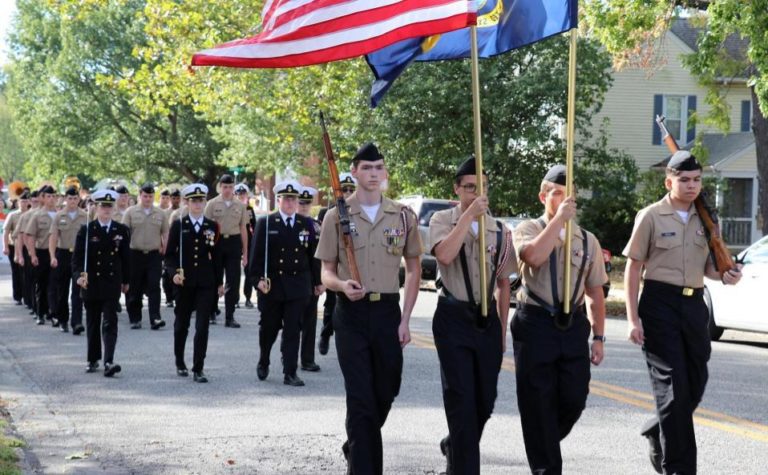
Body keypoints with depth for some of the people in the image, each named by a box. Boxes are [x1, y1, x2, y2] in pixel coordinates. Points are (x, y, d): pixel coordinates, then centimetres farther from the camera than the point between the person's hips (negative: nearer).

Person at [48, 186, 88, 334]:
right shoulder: (59, 216, 2)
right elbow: (53, 237, -3)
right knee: (62, 291, 9)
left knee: (78, 291, -9)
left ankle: (77, 323, -15)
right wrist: (53, 257, -15)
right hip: (63, 254, 1)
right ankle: (63, 321, 23)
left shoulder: (85, 216, 2)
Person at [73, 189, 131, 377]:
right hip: (91, 284, 0)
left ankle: (108, 362, -17)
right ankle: (93, 360, 23)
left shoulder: (122, 230, 3)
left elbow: (126, 257, 10)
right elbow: (77, 257, -4)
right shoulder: (86, 230, -1)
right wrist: (79, 275, -20)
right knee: (92, 323, 11)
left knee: (110, 323, -10)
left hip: (112, 284, 0)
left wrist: (126, 281, 13)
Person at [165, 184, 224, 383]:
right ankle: (180, 363, 30)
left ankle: (198, 369, -4)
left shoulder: (212, 226, 5)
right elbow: (169, 254, 2)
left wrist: (220, 282, 7)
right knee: (181, 324, 12)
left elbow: (216, 256, 8)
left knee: (202, 327, -7)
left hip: (206, 283, 0)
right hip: (184, 282, 0)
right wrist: (175, 272, -15)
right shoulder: (178, 225, 1)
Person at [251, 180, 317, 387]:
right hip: (271, 284, -1)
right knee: (268, 328, 10)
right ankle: (263, 363, 33)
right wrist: (258, 278, -11)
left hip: (298, 286, 1)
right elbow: (257, 254, -3)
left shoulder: (306, 224, 7)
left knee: (293, 330, -1)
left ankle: (290, 373, 3)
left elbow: (312, 255, 9)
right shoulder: (266, 223, 0)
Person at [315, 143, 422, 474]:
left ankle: (356, 447, 38)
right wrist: (342, 285, -21)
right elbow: (327, 273, 3)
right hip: (352, 313, -2)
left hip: (388, 312, 3)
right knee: (361, 397, -5)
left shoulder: (403, 216, 4)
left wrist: (405, 320, 1)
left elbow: (414, 270, 10)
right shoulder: (337, 216, -1)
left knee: (386, 392, 12)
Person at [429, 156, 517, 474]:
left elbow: (503, 284, 12)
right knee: (461, 399, -8)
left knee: (485, 400, 10)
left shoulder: (500, 231, 8)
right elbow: (444, 255, -23)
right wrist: (469, 215, -20)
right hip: (453, 318, -4)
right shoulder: (443, 220, -2)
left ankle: (454, 448, 37)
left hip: (488, 319, 4)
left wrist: (502, 330, 11)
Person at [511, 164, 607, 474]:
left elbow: (595, 292, 14)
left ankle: (544, 445, 29)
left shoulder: (587, 240, 11)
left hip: (573, 326, 3)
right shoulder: (528, 230, 0)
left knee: (574, 399, 1)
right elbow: (534, 256, -24)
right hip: (536, 324, -3)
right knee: (539, 403, 1)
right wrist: (559, 218, -20)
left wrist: (598, 337, 10)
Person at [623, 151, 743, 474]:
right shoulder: (651, 216, -4)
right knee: (673, 386, -5)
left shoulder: (705, 219, 10)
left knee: (695, 384, 9)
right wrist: (633, 318, -9)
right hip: (660, 305, -5)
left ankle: (657, 433, 35)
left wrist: (724, 275, -5)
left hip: (694, 305, 5)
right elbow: (634, 268, -3)